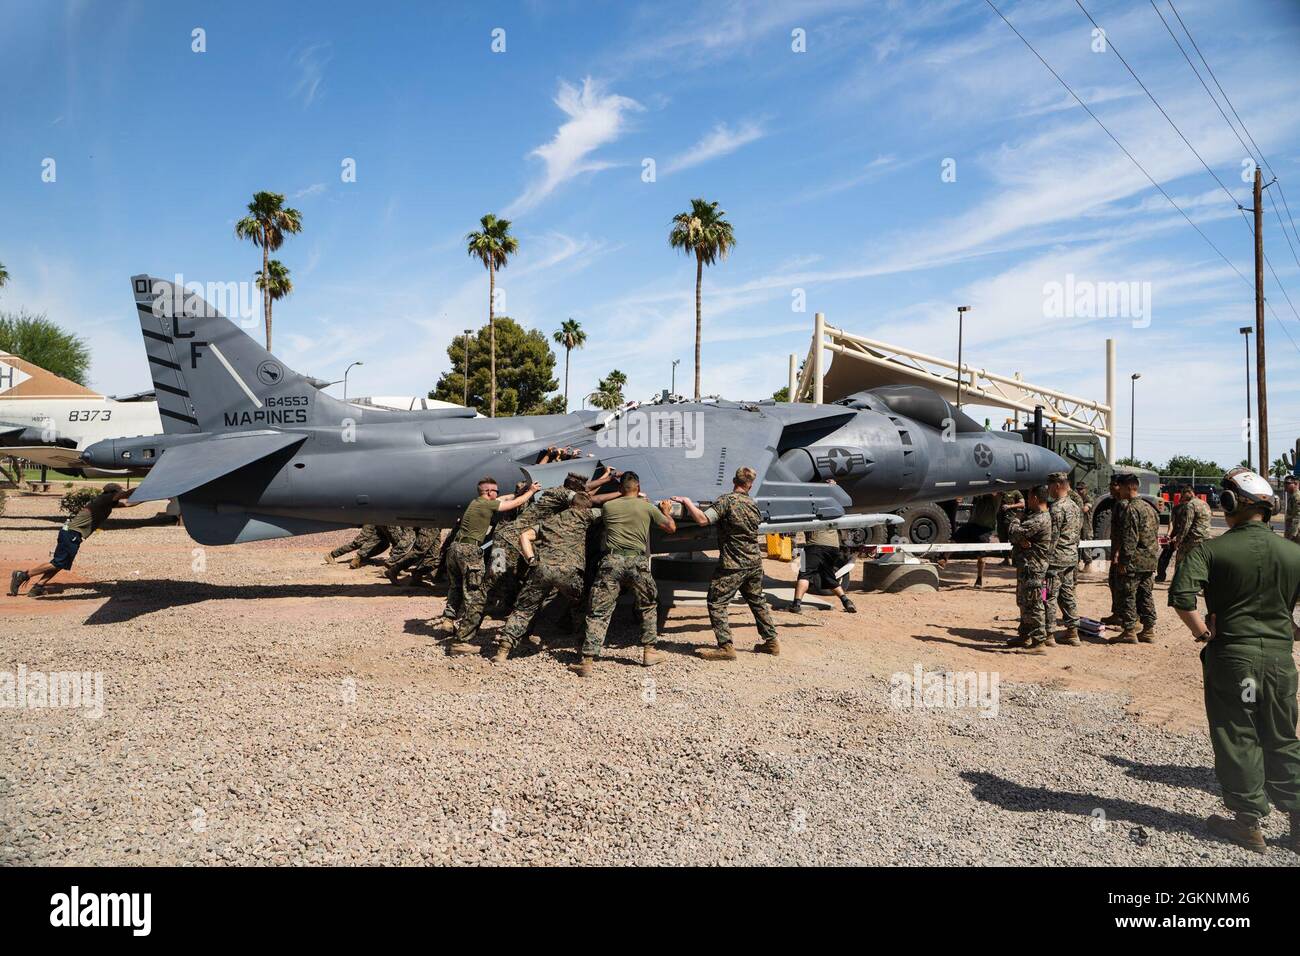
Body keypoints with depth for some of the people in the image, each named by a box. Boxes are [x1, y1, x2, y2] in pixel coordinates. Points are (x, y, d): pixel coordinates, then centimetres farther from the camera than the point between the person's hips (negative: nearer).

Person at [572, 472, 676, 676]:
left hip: (611, 561, 0)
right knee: (648, 607, 23)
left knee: (599, 612, 1)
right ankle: (649, 651, 25)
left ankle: (587, 661, -5)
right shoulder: (647, 507, 8)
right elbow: (671, 528, 18)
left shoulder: (607, 506, 9)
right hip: (637, 562, 0)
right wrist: (666, 510, 38)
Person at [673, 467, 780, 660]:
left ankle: (726, 647, -5)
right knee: (757, 601, 21)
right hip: (755, 562, 7)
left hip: (733, 564, -7)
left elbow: (702, 519, -24)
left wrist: (686, 502, -12)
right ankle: (771, 641, 27)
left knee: (717, 603, -1)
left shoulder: (727, 501, -14)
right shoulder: (753, 504, 9)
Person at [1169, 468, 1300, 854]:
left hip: (1231, 654, -4)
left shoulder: (1211, 550, -11)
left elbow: (1181, 596, -23)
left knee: (1237, 739, 7)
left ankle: (1249, 821, 15)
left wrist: (1203, 633, -10)